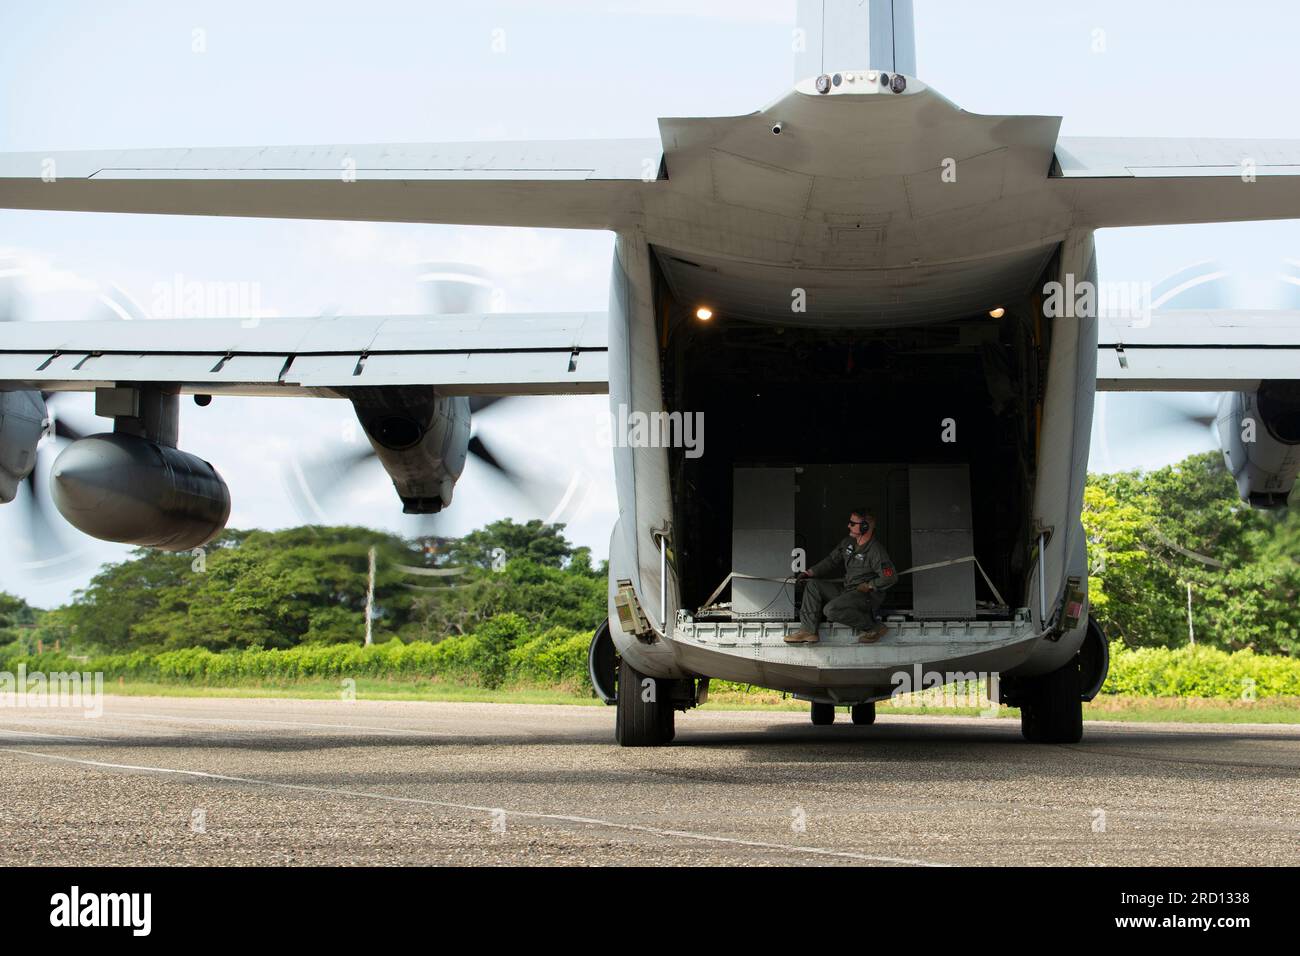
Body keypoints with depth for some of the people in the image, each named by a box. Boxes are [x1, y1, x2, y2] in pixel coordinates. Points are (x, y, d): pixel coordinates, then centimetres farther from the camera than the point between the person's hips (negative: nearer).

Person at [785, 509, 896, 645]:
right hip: (847, 588, 9)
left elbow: (891, 577, -21)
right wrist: (811, 572, 8)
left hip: (867, 596, -9)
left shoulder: (875, 551, -18)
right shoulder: (849, 542, 9)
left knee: (831, 610, -30)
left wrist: (868, 586, -16)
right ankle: (808, 630, -3)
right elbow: (832, 560, 19)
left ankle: (873, 627, -16)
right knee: (813, 586, 3)